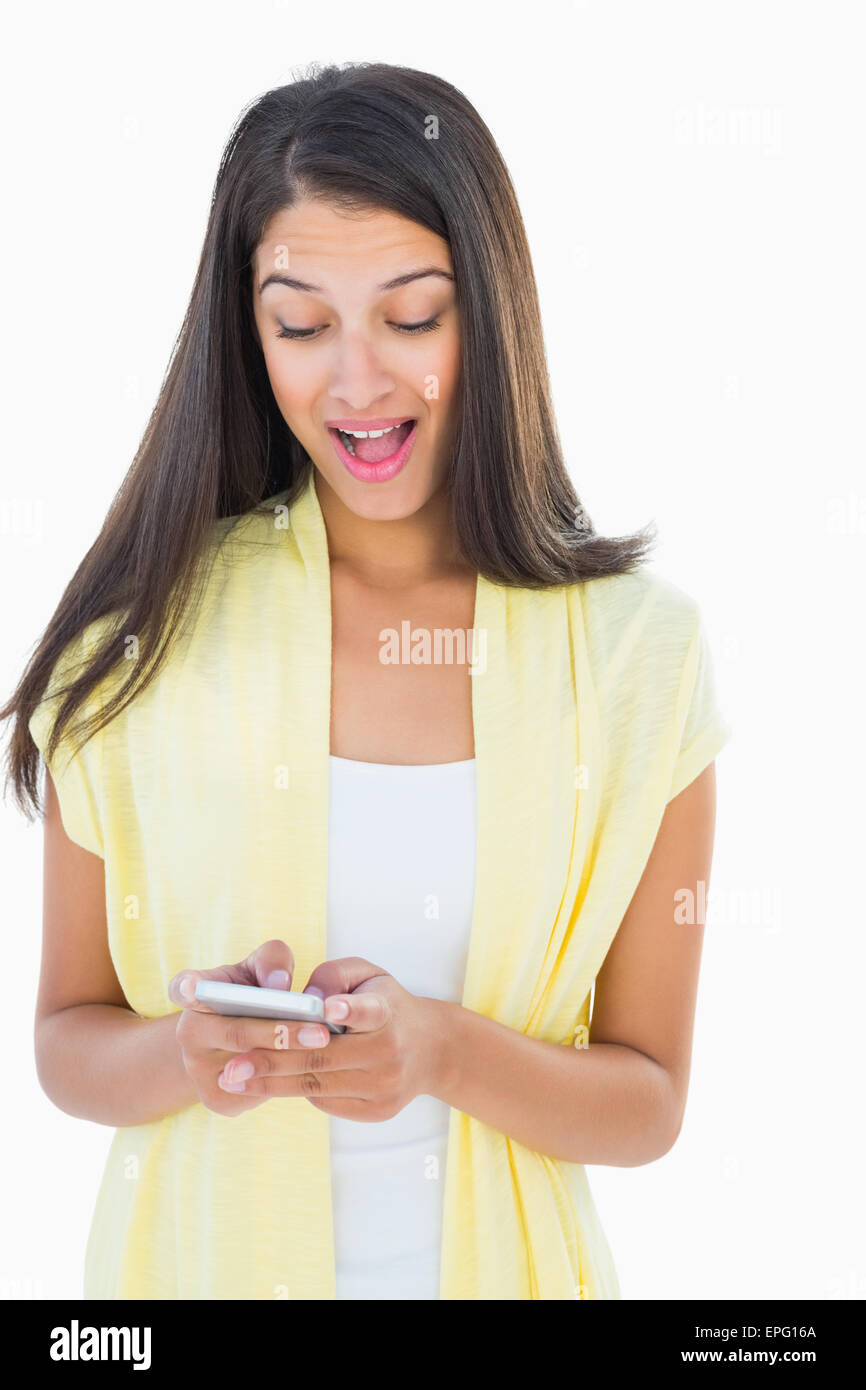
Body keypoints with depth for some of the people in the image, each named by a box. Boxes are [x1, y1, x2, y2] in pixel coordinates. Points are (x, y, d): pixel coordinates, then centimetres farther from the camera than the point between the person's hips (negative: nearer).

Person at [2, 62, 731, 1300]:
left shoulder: (640, 649, -11)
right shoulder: (143, 632, -11)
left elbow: (648, 1103, -6)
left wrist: (447, 1052, -24)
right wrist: (188, 1055, -23)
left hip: (501, 1263, 0)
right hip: (200, 1255, 0)